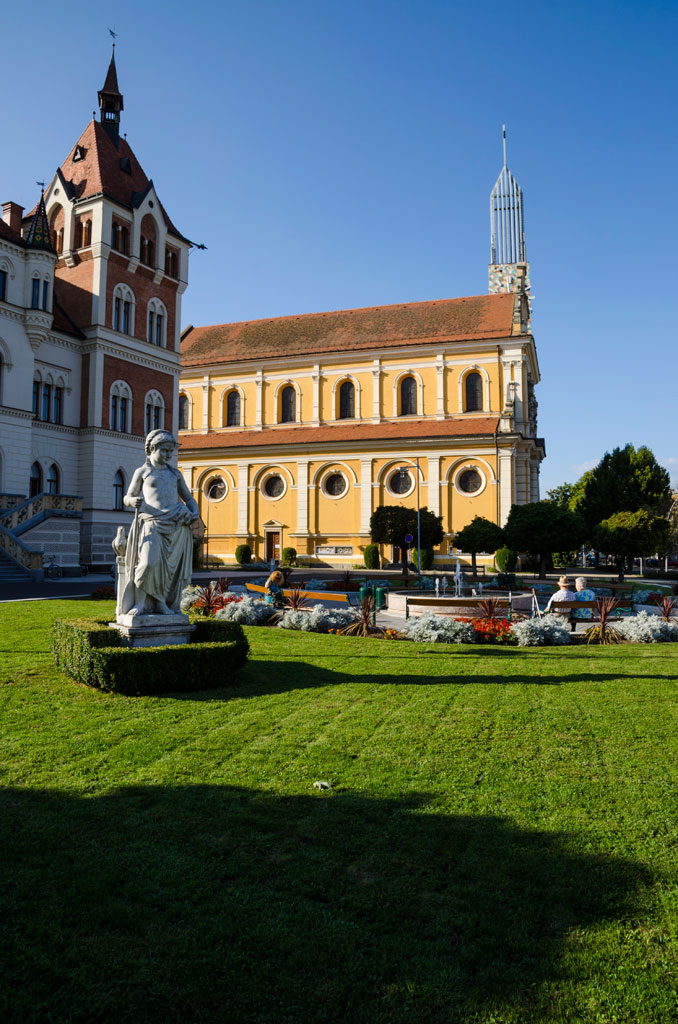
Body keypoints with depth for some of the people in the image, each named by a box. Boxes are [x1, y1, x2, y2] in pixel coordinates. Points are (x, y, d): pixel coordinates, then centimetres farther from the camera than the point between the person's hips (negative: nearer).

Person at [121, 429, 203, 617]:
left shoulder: (175, 473, 17)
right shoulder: (142, 472, 10)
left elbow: (189, 499, 22)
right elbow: (127, 498, 12)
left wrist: (195, 514, 1)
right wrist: (133, 501, -12)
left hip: (177, 526, 4)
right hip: (153, 524, -3)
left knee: (172, 565, -1)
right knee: (149, 562, -20)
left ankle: (161, 603, 10)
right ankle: (140, 603, -7)